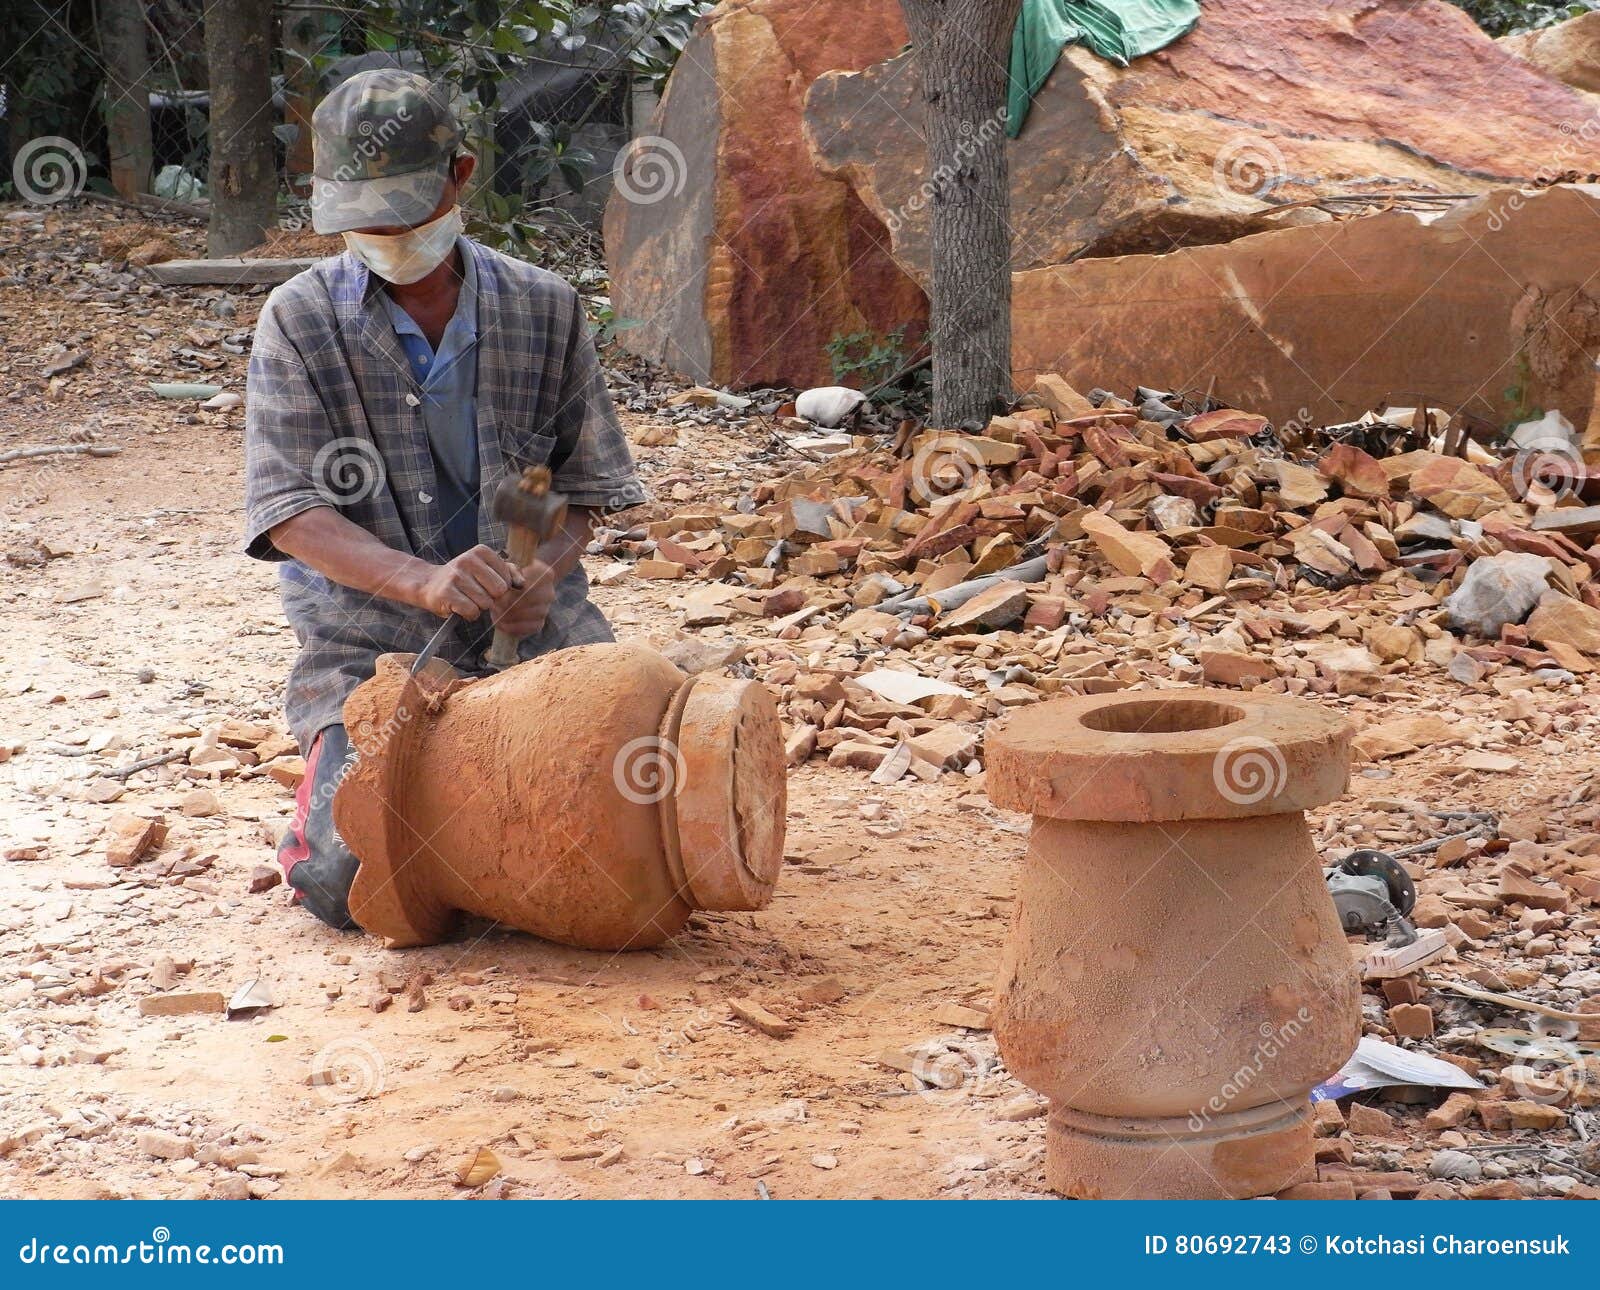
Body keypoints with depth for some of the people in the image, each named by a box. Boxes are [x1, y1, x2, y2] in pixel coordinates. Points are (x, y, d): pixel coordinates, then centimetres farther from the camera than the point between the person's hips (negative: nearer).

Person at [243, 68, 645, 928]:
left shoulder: (545, 310, 3)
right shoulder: (300, 321, -4)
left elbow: (585, 482, 7)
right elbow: (291, 512, -13)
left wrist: (546, 571, -17)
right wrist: (423, 580, -31)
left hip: (533, 629, 2)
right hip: (372, 647, -2)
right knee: (351, 882, -19)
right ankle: (334, 780, 19)